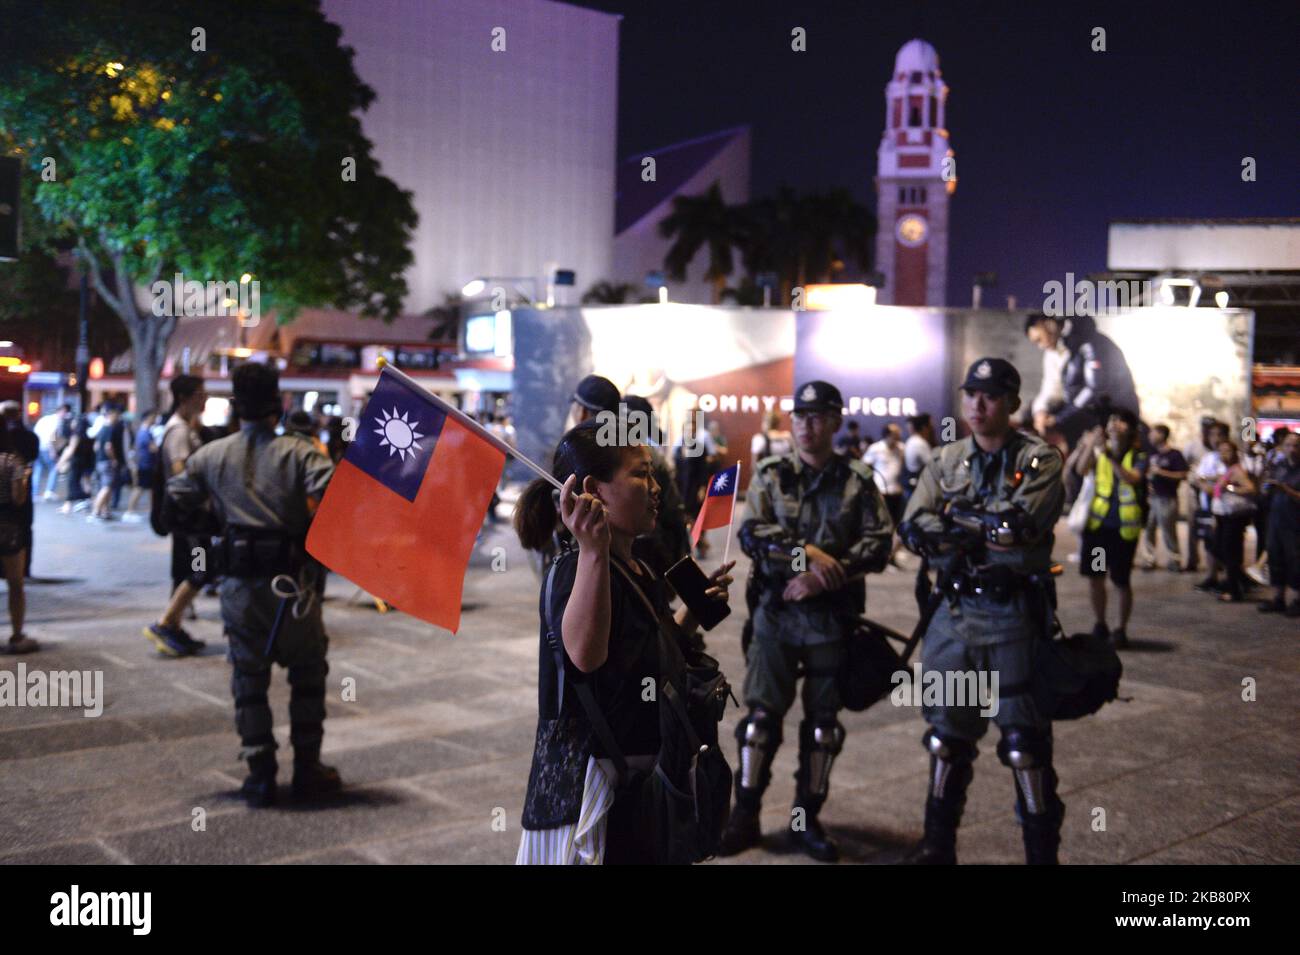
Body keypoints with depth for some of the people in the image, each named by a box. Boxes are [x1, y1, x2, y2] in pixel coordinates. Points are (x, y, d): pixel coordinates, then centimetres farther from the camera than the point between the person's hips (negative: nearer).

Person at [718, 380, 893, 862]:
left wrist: (822, 578, -16)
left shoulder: (858, 480, 2)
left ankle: (807, 819, 20)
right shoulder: (770, 474, 4)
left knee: (823, 720, 7)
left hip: (832, 615, 0)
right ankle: (745, 816, 13)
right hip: (776, 610, 0)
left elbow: (877, 545, -5)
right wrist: (807, 552, -19)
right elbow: (751, 534, -7)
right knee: (761, 714, 1)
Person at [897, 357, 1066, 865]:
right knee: (946, 734, 14)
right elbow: (913, 528, -3)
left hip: (1012, 614, -5)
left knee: (1024, 742, 2)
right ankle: (938, 845, 28)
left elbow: (1022, 523, -21)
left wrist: (959, 516, -9)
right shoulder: (945, 461, 9)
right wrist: (988, 533, -15)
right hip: (951, 609, 5)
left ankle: (1042, 850, 16)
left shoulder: (1039, 459, -5)